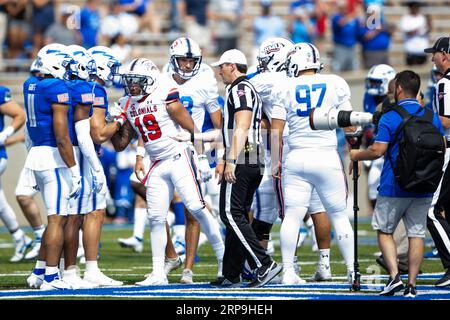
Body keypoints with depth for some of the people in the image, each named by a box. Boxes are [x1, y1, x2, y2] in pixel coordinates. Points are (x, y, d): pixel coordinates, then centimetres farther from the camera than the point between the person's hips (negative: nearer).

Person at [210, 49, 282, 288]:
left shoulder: (240, 89, -9)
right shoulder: (251, 91, 23)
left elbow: (242, 127, -19)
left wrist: (232, 161, -22)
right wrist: (225, 161, 34)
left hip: (241, 161, -10)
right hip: (255, 162, 10)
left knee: (231, 215, -10)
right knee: (237, 216, 11)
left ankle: (264, 264, -17)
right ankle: (231, 275, 12)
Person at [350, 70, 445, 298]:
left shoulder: (389, 118, -10)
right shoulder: (432, 117, 4)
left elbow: (377, 150, -15)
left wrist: (356, 155, 3)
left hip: (394, 187, -3)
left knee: (384, 230, 11)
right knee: (416, 233, 6)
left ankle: (394, 276, -5)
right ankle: (411, 285, 3)